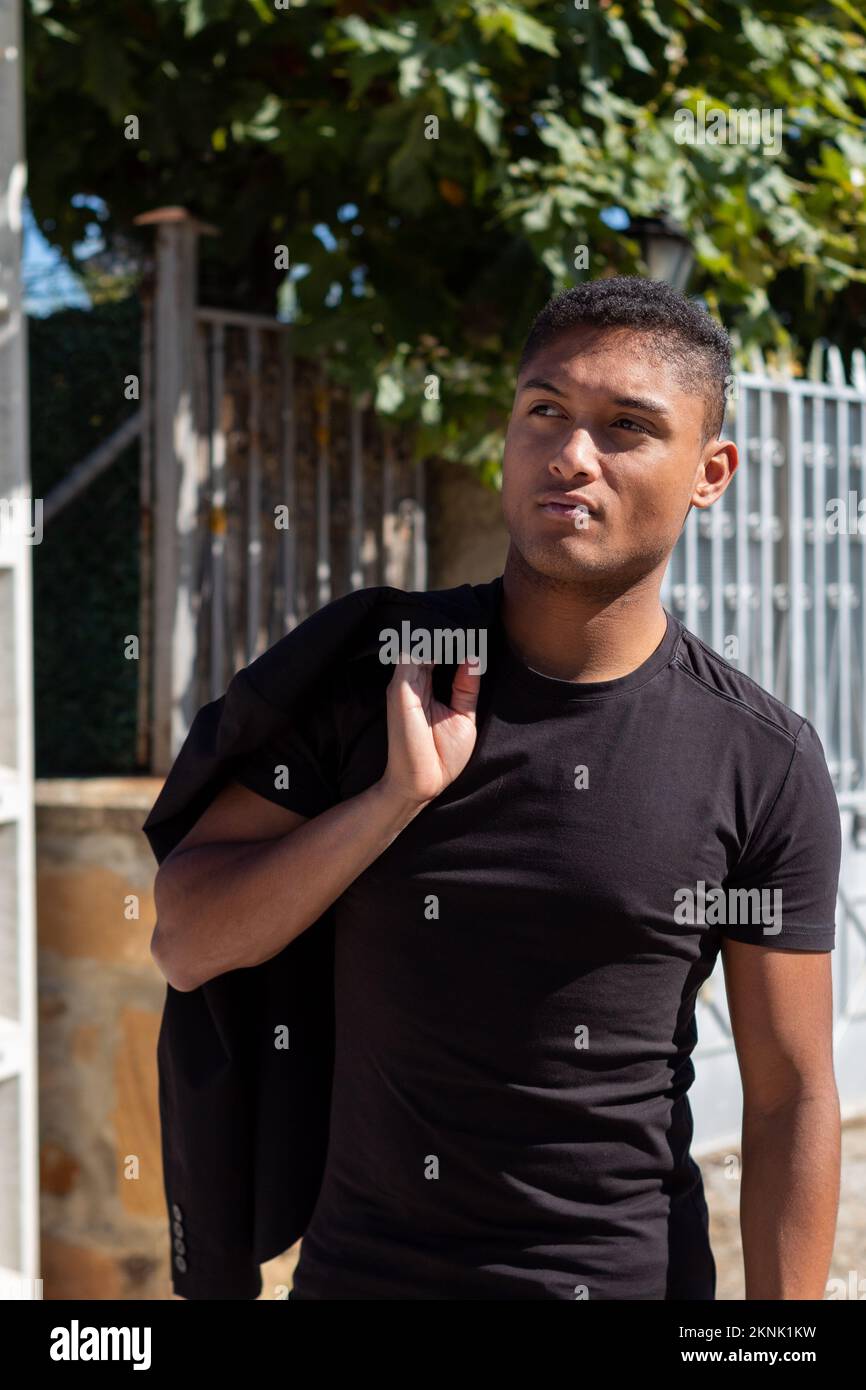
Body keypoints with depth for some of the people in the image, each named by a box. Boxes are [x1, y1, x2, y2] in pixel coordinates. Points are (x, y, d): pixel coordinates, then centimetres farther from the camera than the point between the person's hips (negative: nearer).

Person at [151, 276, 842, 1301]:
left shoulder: (766, 762, -9)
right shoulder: (369, 674, -4)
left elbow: (791, 1096, -7)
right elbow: (186, 944, -8)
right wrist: (396, 796, -20)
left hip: (629, 1271, -1)